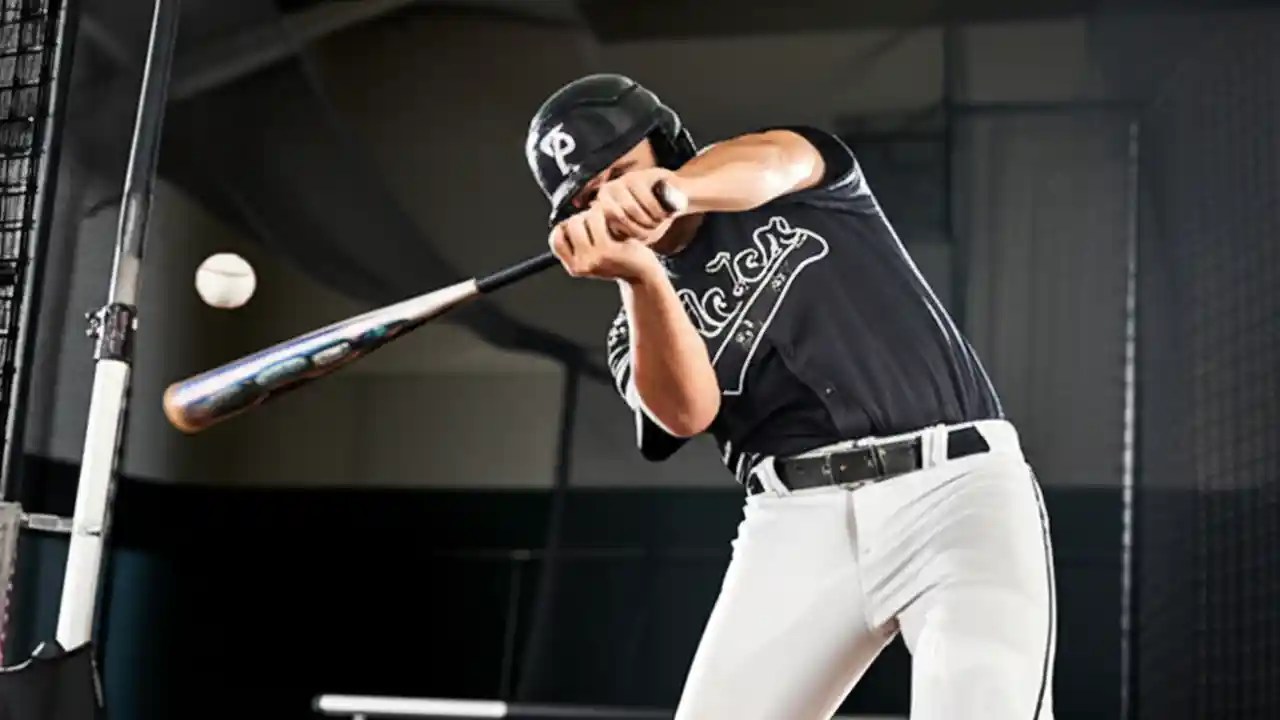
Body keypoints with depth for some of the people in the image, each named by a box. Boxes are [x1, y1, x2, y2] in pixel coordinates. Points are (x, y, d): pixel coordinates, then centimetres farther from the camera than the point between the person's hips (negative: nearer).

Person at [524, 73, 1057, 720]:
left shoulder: (799, 184, 13)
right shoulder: (637, 333, 14)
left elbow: (771, 161, -13)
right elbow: (686, 412, -8)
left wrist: (674, 189, -34)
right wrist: (642, 279, -25)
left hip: (957, 485, -2)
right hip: (800, 519, 3)